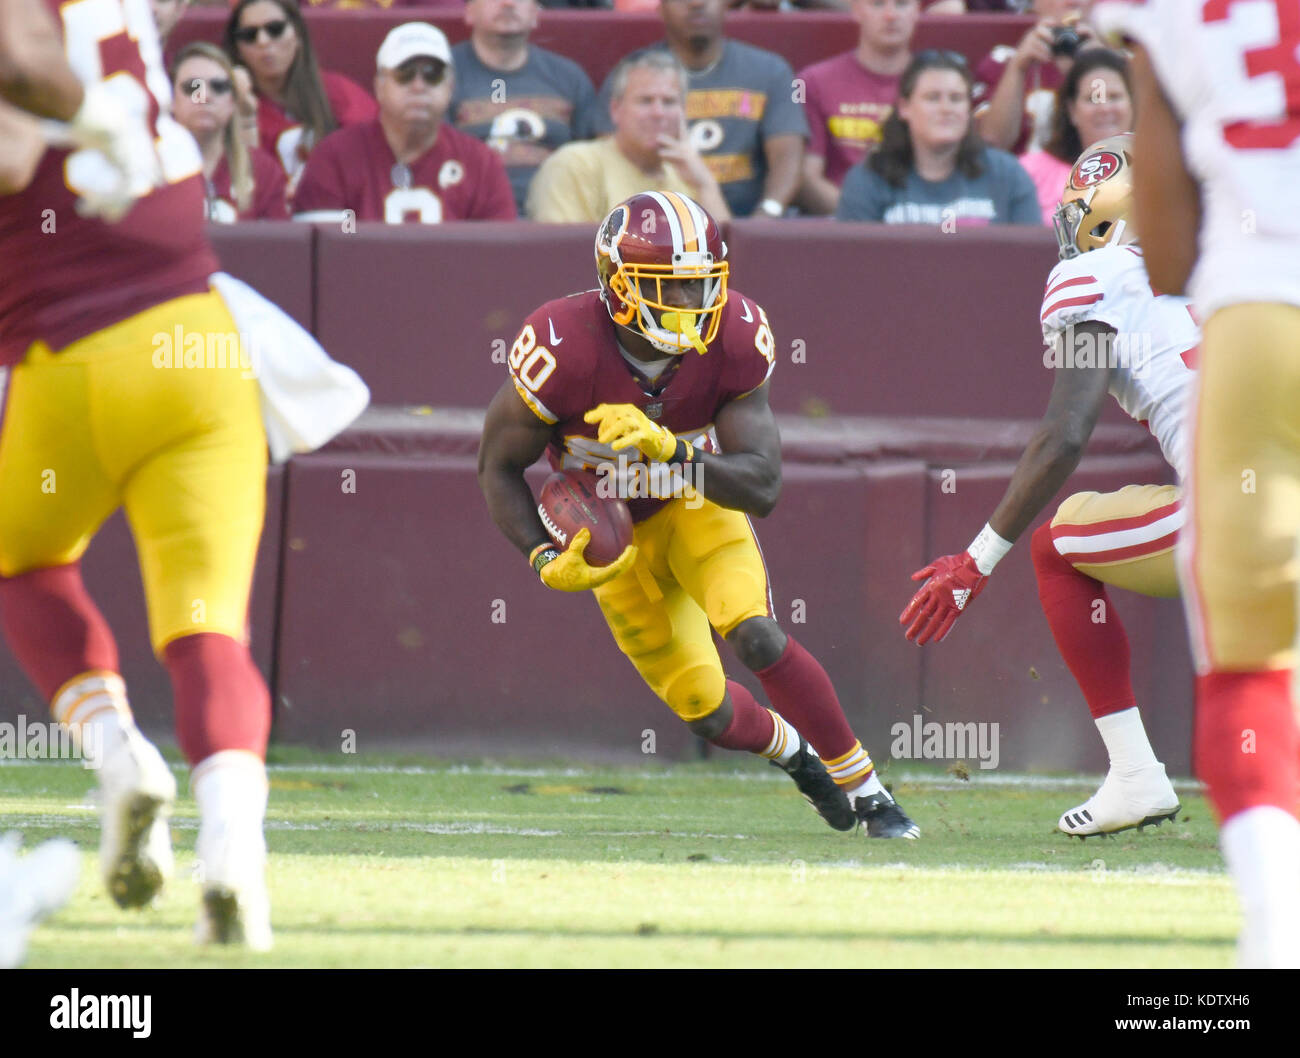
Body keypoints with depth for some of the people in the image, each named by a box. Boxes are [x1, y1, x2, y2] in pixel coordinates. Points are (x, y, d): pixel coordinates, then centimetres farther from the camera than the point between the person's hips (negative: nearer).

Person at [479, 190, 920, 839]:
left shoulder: (733, 339, -26)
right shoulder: (564, 349, -31)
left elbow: (762, 487, -28)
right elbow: (500, 468, -15)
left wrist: (670, 451, -44)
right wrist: (545, 560, -29)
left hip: (699, 502, 0)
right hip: (613, 535, 0)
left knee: (756, 636, -26)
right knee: (710, 714, 0)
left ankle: (863, 786, -8)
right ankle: (794, 752, 35)